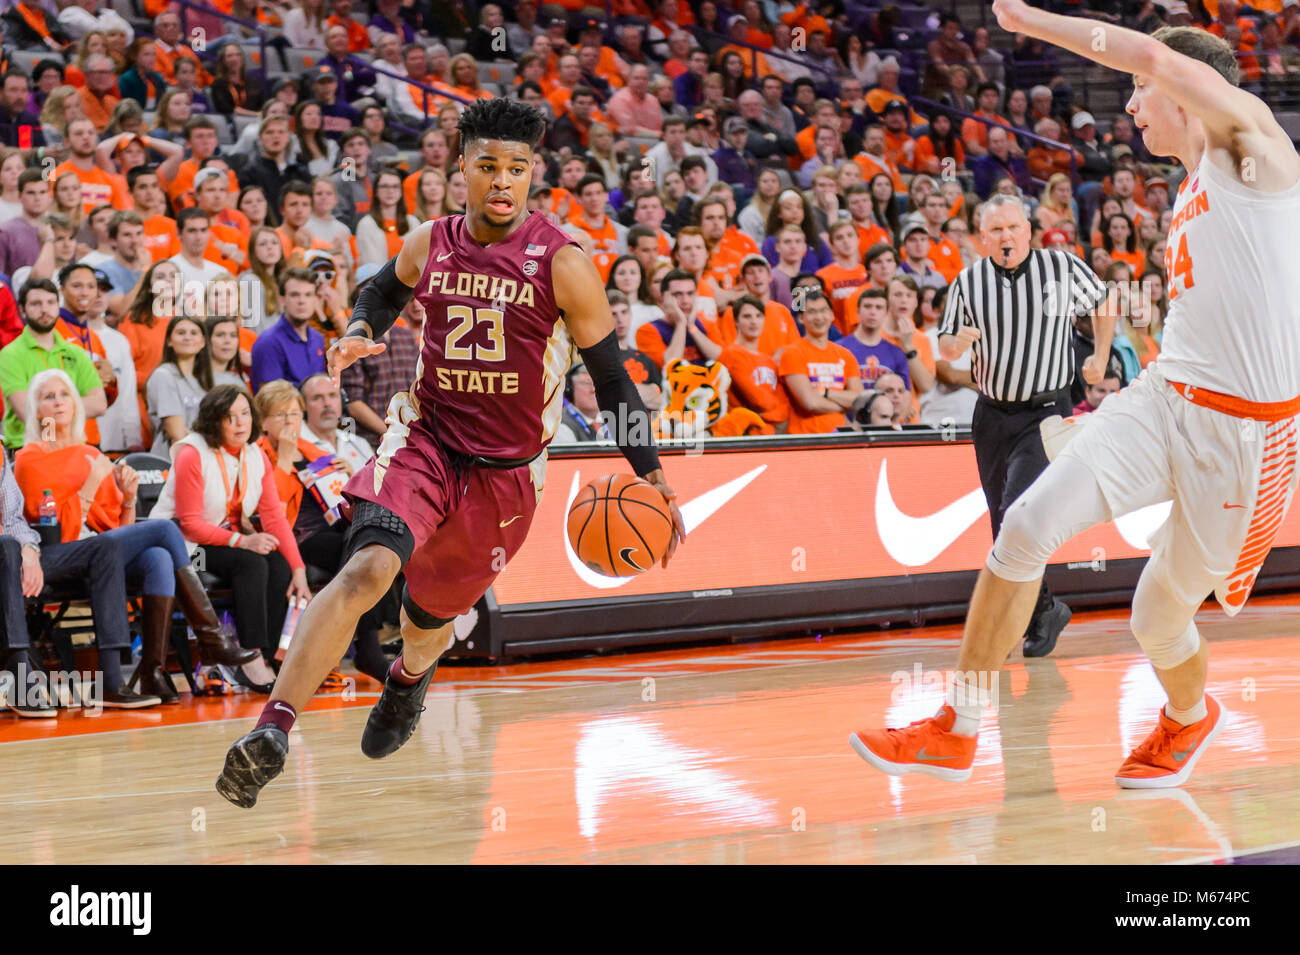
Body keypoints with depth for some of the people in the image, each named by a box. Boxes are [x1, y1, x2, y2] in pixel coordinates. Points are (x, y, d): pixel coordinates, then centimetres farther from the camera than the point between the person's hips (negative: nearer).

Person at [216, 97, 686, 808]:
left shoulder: (562, 263, -11)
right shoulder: (428, 245, -3)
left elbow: (610, 377, -5)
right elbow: (384, 290, 22)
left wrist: (653, 477, -11)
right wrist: (359, 333, -1)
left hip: (504, 473, 0)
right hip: (425, 437, 0)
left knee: (429, 615, 17)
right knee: (368, 569, -28)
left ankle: (409, 678, 56)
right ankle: (272, 730, -33)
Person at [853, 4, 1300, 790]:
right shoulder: (1192, 197, 19)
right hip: (1167, 395, 7)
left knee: (1161, 619, 6)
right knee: (1030, 522, -14)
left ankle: (1190, 716, 43)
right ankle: (959, 732, -7)